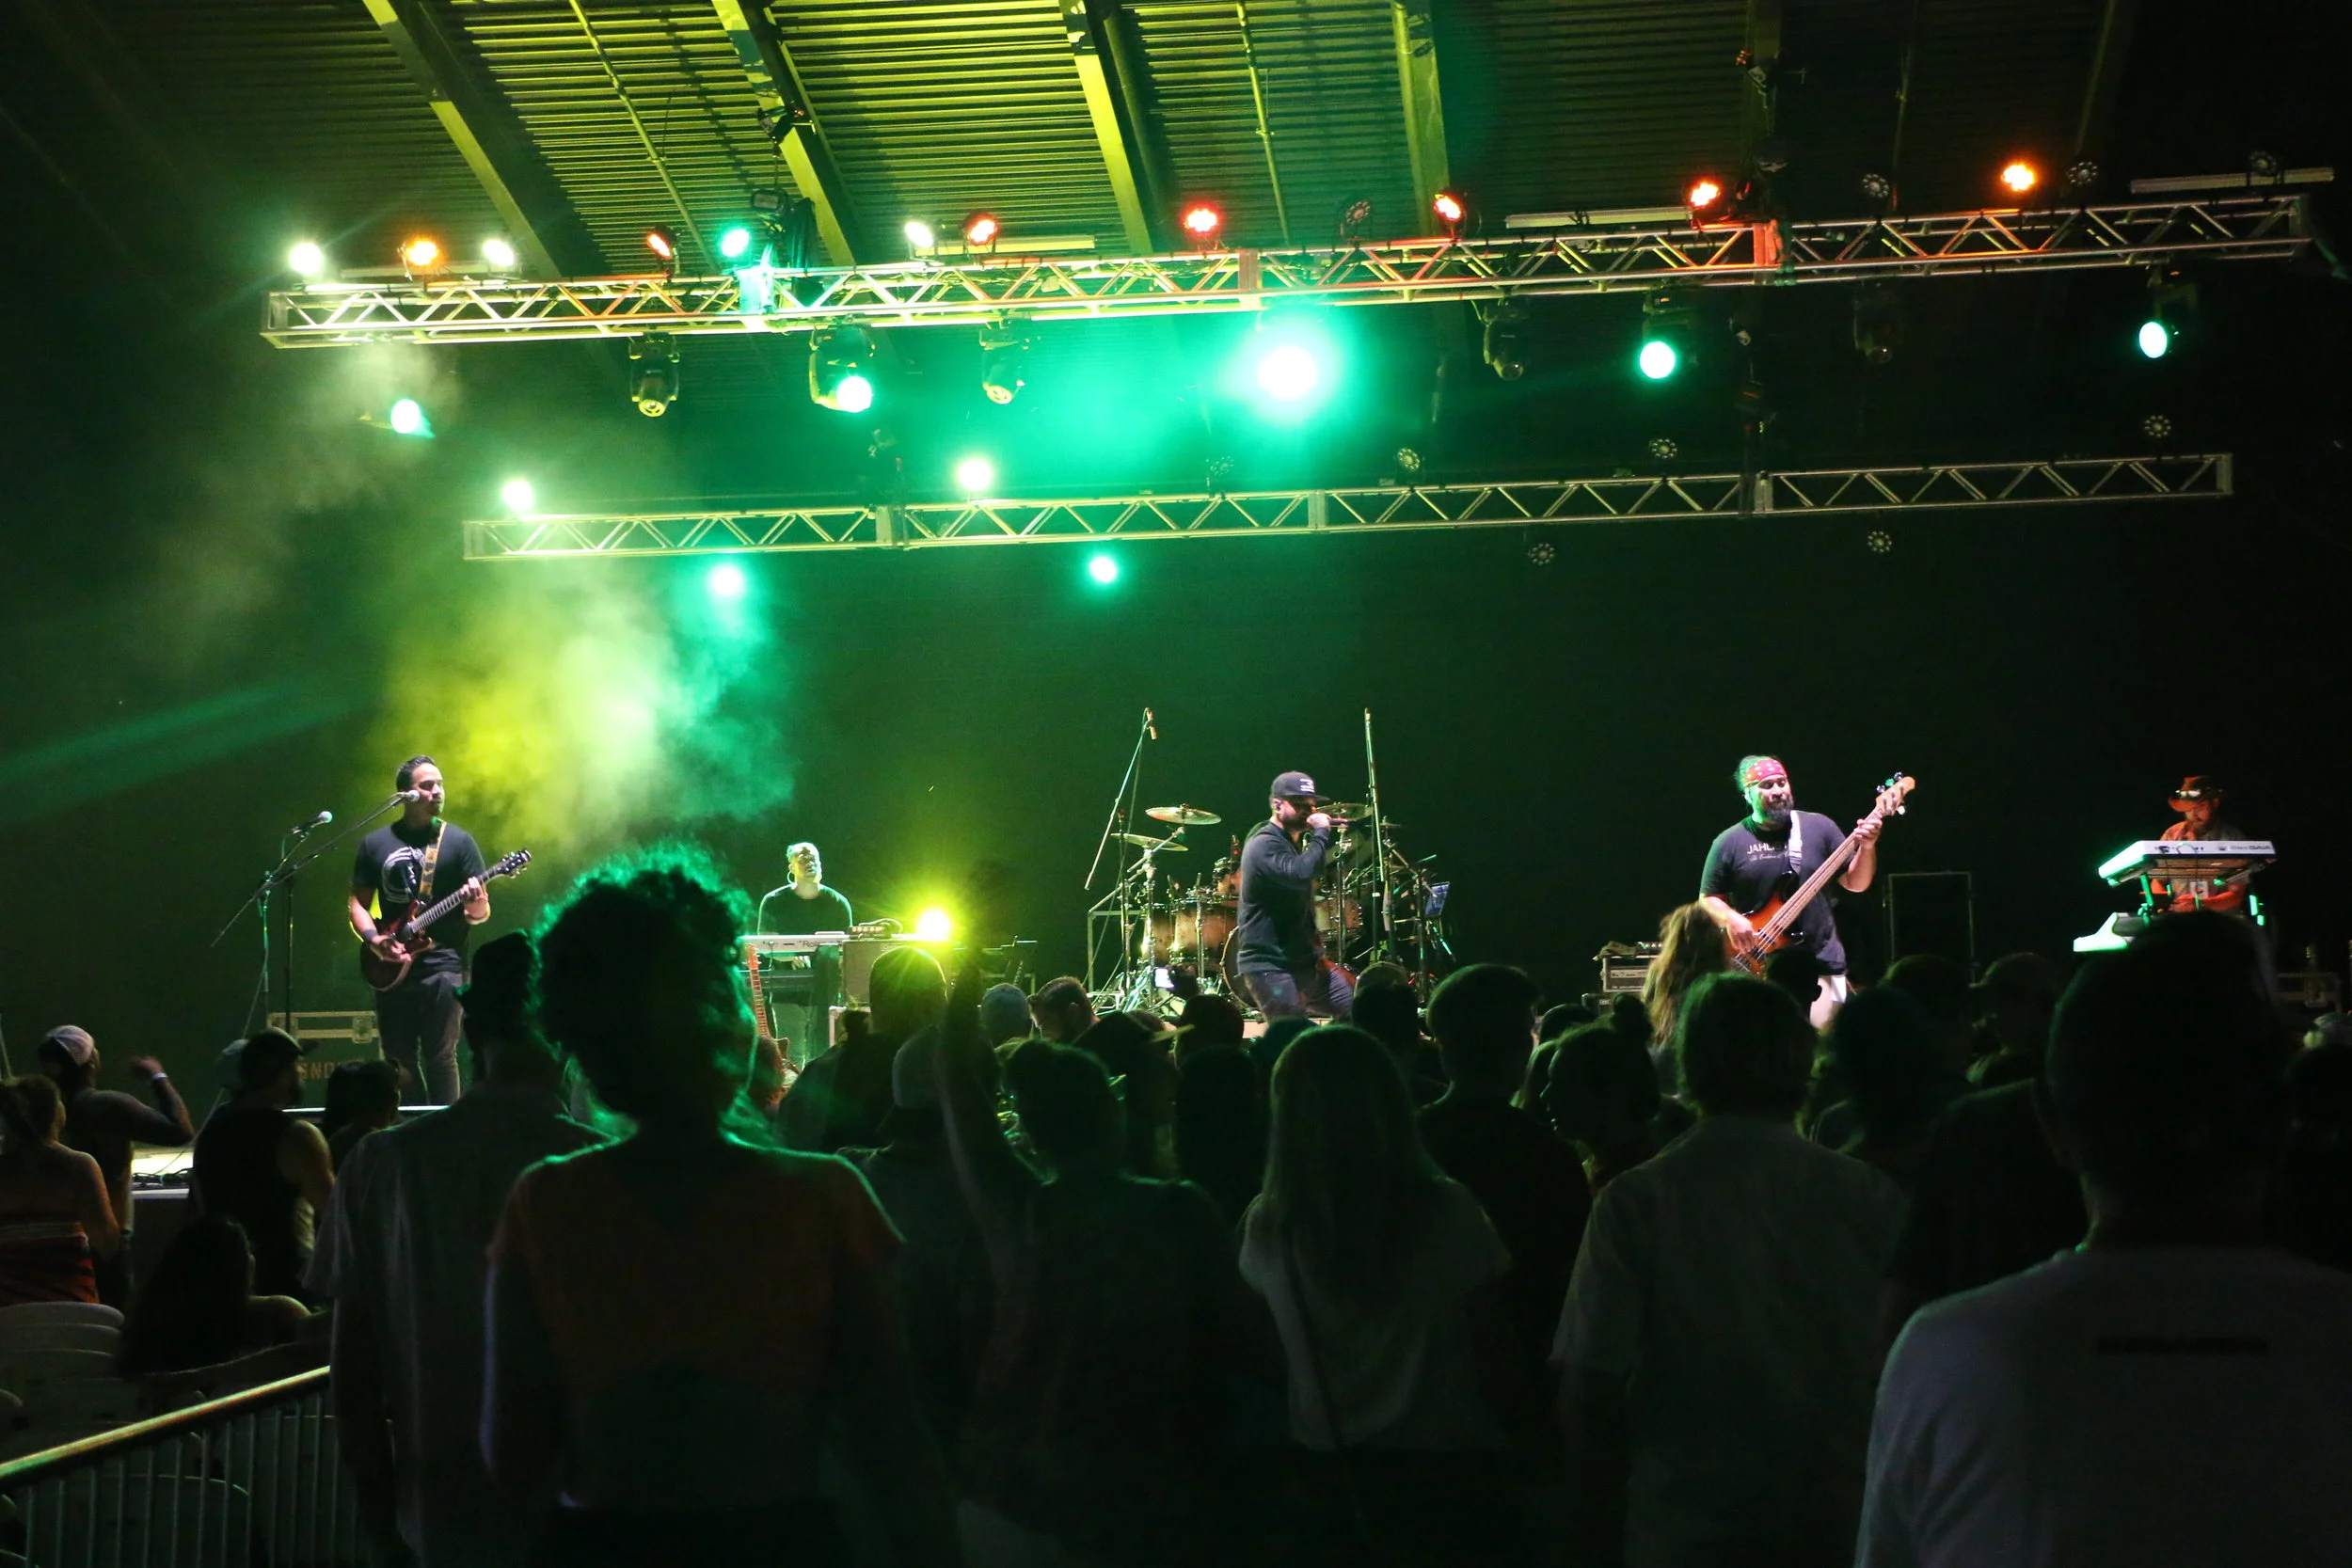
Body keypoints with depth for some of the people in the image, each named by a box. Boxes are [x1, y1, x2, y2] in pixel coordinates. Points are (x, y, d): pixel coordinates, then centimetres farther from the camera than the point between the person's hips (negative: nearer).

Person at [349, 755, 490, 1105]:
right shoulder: (375, 843, 10)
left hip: (442, 962, -3)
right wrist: (373, 938, -7)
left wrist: (477, 908, -22)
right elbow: (358, 903, 12)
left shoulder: (458, 841, 3)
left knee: (439, 1059, -8)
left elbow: (480, 912, 2)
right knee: (398, 1063, 6)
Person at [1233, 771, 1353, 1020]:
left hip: (1303, 961, 10)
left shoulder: (1296, 842, 17)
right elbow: (1301, 874, -32)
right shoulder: (1264, 846, -15)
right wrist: (1321, 833, -20)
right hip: (1269, 967, -9)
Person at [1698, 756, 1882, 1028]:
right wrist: (1730, 919, -14)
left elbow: (1855, 883, 7)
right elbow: (1708, 898, 6)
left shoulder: (1818, 827, 6)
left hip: (1821, 963, 1)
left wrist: (1867, 847, -11)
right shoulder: (1729, 842, 3)